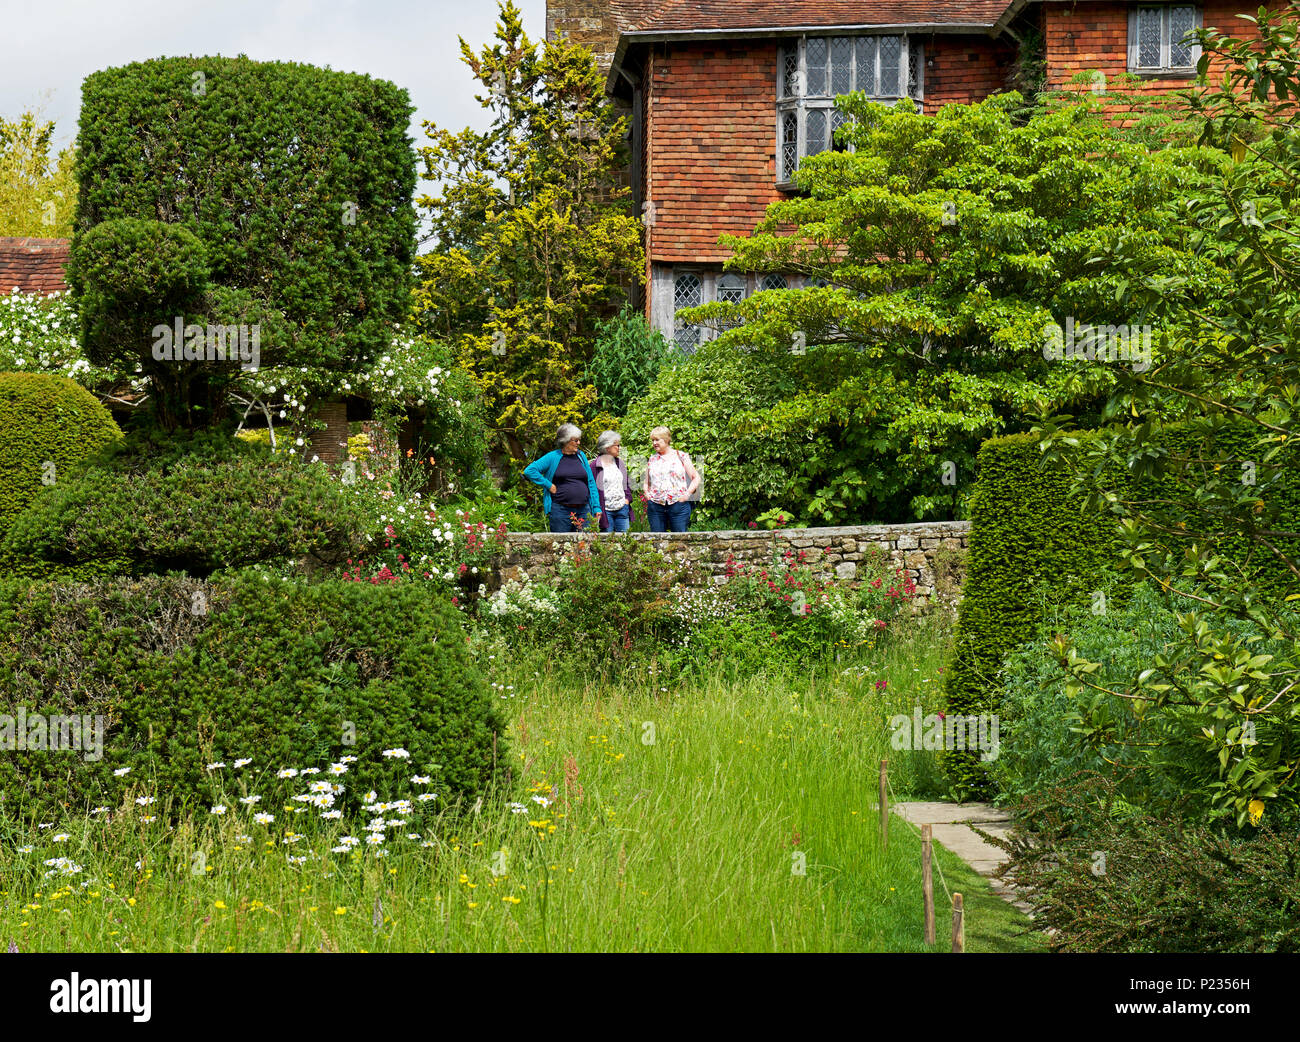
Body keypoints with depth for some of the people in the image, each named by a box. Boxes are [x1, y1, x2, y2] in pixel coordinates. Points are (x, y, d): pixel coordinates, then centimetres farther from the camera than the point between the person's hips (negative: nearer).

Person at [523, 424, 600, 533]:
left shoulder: (581, 456, 13)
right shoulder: (553, 457, 0)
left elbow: (591, 483, 15)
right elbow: (529, 471, -5)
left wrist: (596, 507, 9)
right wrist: (549, 485, -8)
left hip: (583, 511, 4)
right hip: (561, 511, -4)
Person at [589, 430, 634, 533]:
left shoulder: (620, 463, 14)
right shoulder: (595, 465, -6)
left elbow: (627, 483, 22)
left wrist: (627, 498, 7)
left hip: (622, 509, 5)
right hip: (605, 510, -5)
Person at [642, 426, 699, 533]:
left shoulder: (680, 456, 6)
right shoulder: (652, 459, 16)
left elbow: (696, 478, 7)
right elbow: (646, 482, 24)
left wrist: (688, 493, -6)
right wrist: (646, 493, 4)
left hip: (678, 504, -3)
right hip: (655, 505, 3)